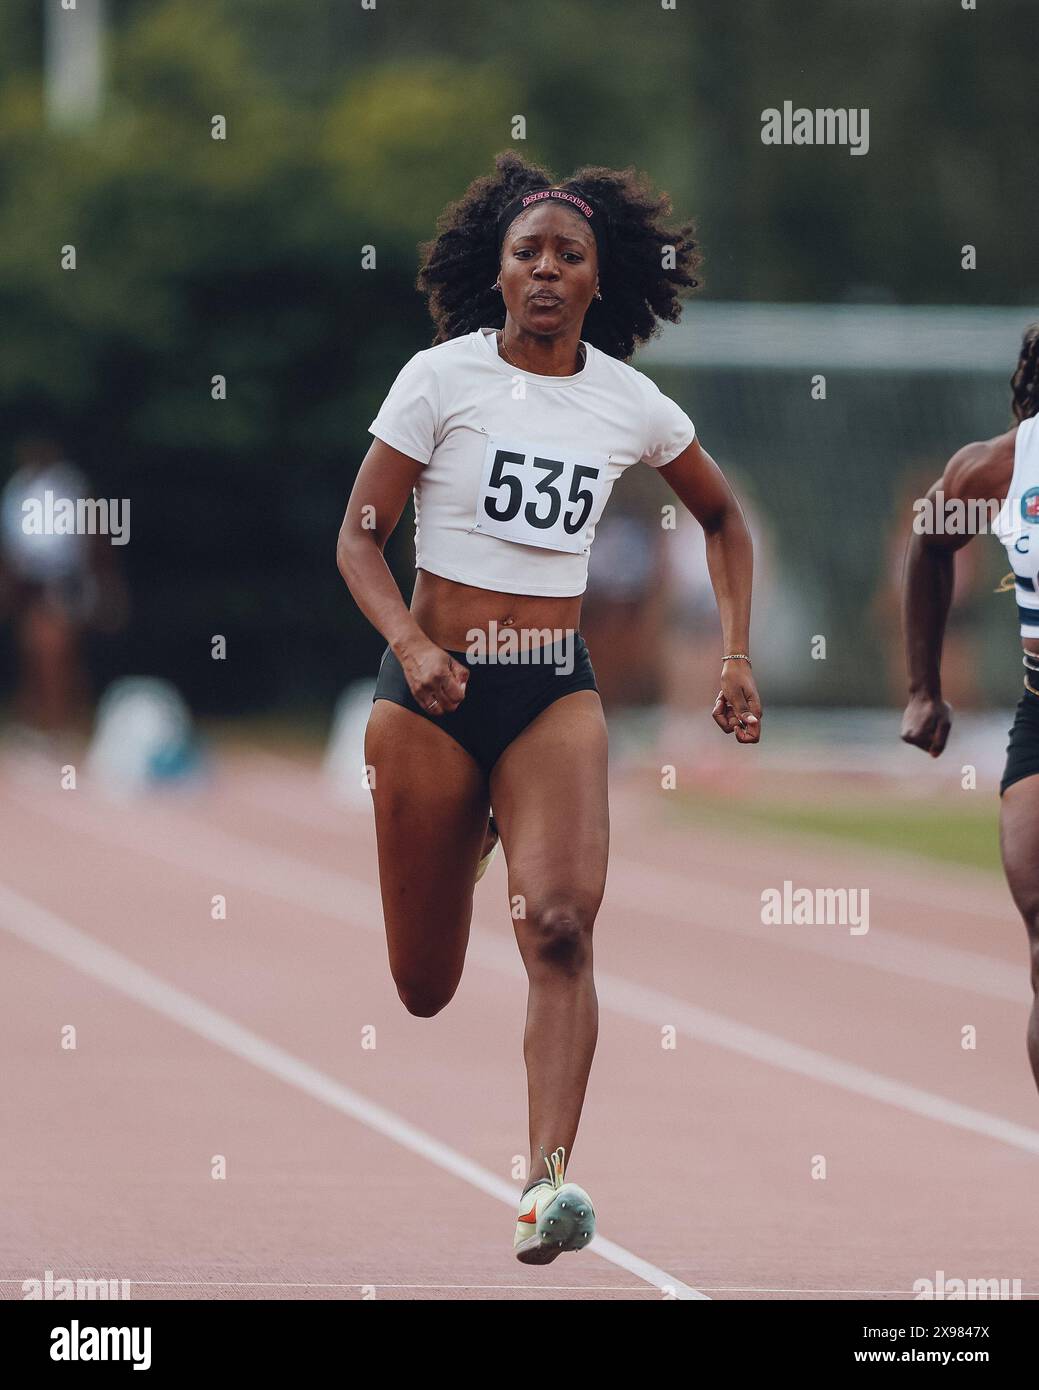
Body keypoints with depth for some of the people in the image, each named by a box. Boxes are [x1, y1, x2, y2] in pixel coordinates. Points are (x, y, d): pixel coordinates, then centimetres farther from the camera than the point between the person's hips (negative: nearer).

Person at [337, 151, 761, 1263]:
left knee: (560, 924, -23)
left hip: (556, 692, 1)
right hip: (433, 683, -1)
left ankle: (549, 1182, -30)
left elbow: (723, 519, 22)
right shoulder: (443, 377, -5)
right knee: (423, 987, 5)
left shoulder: (630, 403, 4)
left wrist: (736, 657, 12)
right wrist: (410, 648, -22)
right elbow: (360, 536, -5)